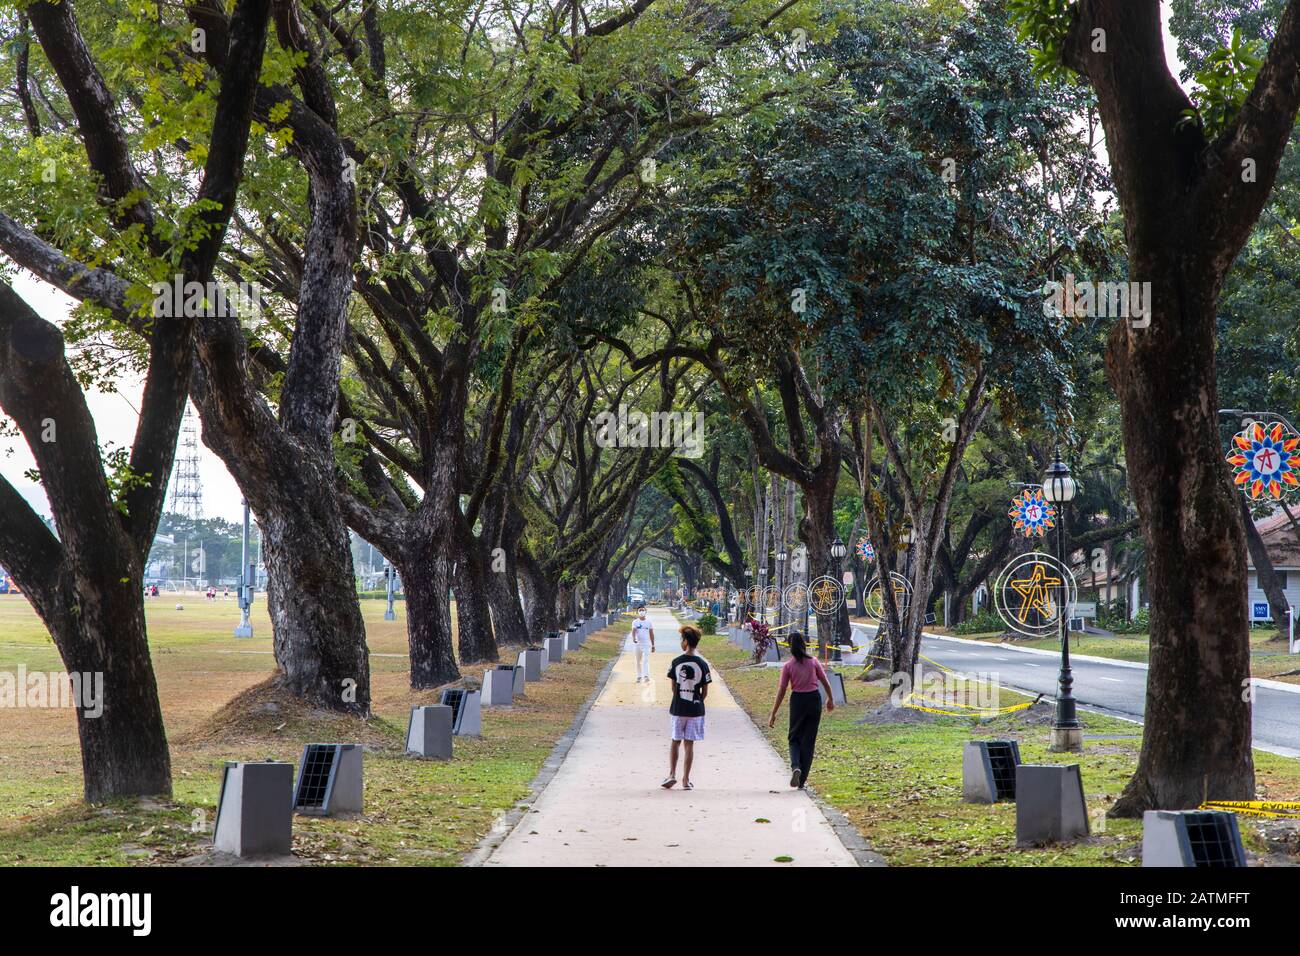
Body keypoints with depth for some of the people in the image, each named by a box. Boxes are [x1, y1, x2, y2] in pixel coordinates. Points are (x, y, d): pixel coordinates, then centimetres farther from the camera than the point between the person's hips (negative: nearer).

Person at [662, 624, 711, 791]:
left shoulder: (676, 662, -6)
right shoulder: (702, 664, -5)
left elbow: (673, 687, 1)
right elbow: (705, 692, -3)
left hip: (678, 708, 0)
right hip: (695, 709, 0)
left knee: (675, 742, 14)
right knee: (689, 744, 5)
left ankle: (672, 774, 3)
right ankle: (686, 780, 7)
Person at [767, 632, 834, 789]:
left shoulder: (788, 666, -8)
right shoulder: (813, 661, -3)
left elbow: (781, 691, -7)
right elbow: (825, 682, 3)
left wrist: (773, 714, -3)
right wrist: (830, 699, 21)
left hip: (797, 700, -1)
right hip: (814, 700, 1)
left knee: (794, 738, 15)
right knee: (809, 740, 9)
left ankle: (795, 766, -15)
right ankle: (802, 780, 9)